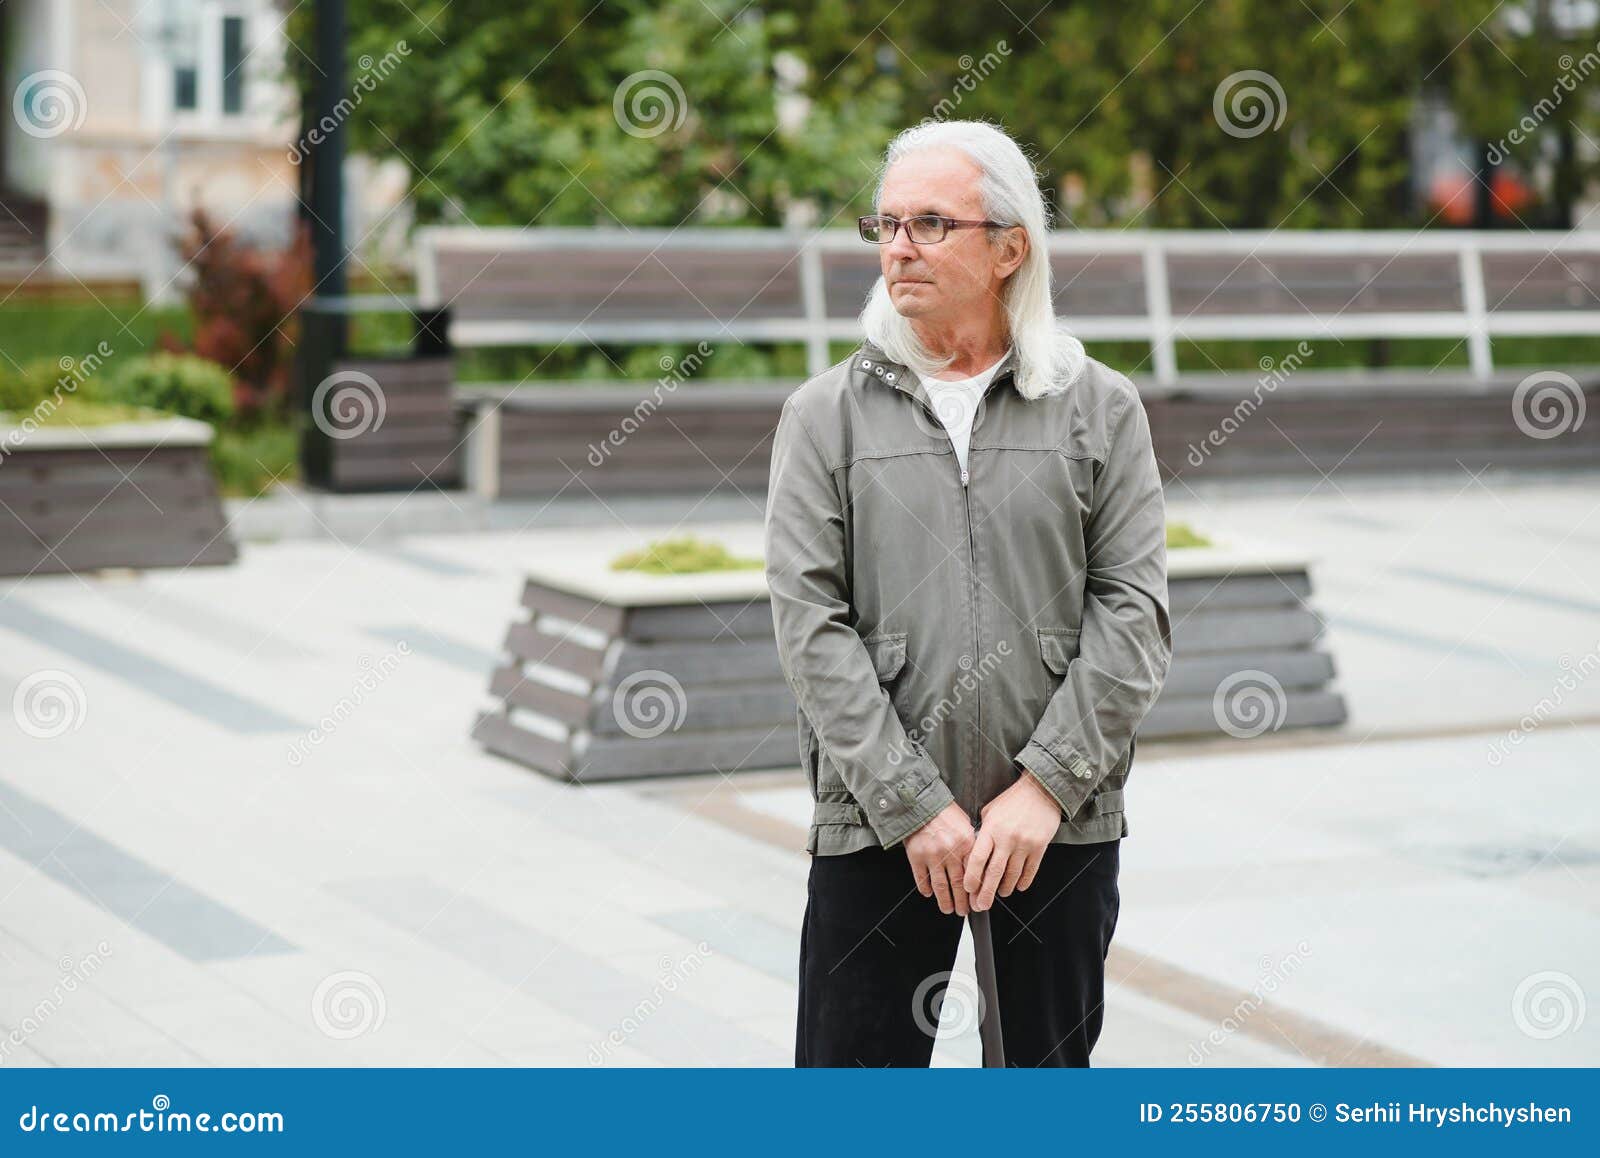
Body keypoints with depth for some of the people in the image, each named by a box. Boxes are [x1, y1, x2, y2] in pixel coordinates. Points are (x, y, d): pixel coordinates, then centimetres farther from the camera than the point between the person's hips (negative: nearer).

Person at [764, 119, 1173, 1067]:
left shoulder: (1101, 409, 6)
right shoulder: (827, 414, 4)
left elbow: (1134, 612, -1)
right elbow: (811, 625, -4)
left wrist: (1045, 789, -11)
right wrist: (914, 807, -12)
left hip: (1061, 822, 1)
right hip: (876, 826, -1)